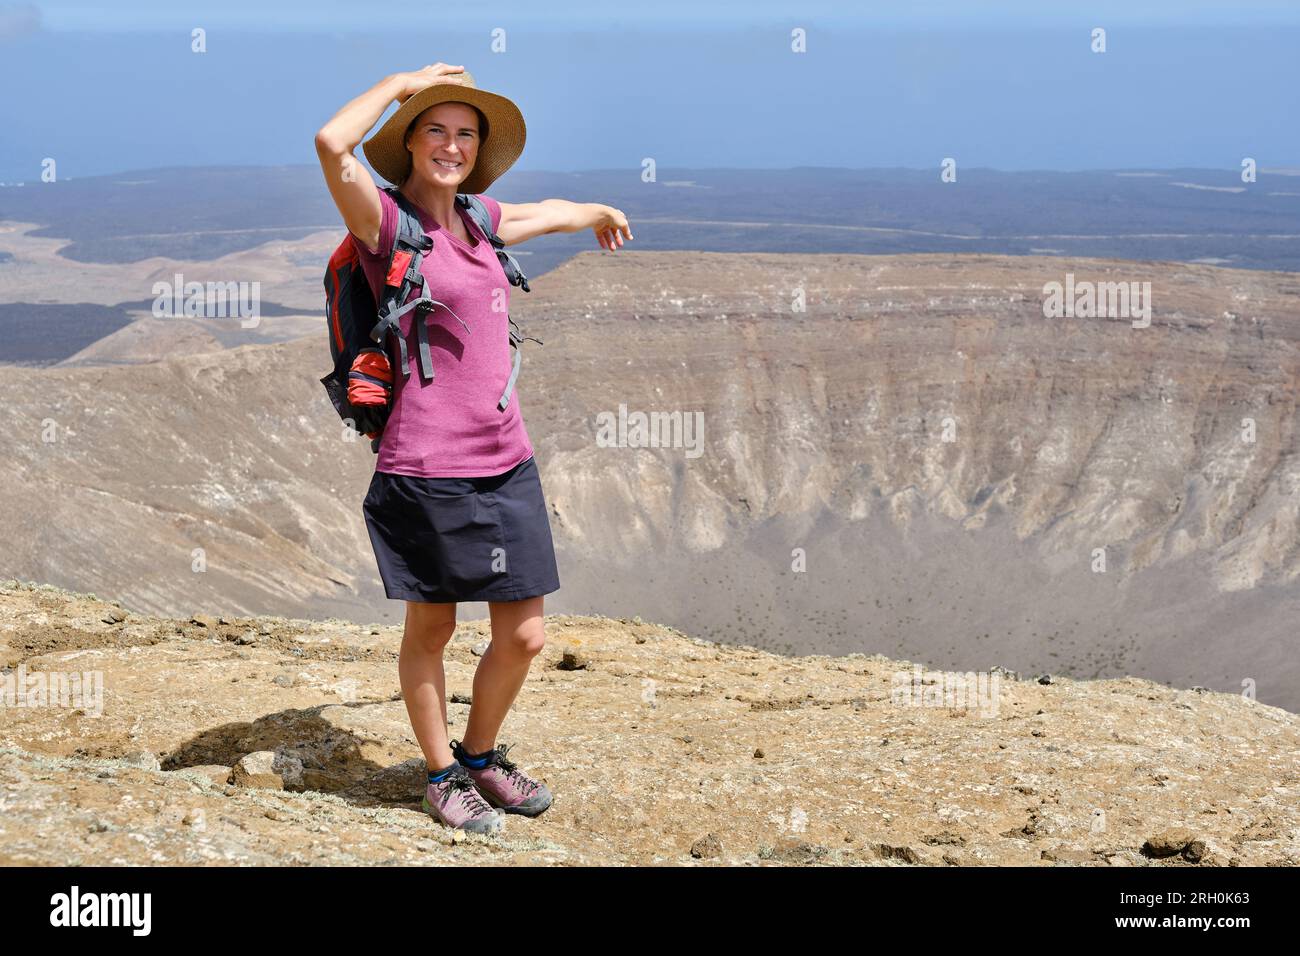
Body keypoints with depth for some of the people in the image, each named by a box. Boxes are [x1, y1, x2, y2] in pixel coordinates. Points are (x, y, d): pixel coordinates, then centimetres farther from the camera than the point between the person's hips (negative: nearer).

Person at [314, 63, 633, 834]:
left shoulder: (478, 222, 14)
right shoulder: (386, 222, -5)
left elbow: (548, 212, 37)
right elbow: (332, 143, -25)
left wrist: (599, 212, 55)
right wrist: (403, 84, -11)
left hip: (507, 464, 7)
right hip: (429, 469, -6)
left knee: (525, 636, 9)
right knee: (431, 630, 10)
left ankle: (482, 757, 34)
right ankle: (442, 776, 29)